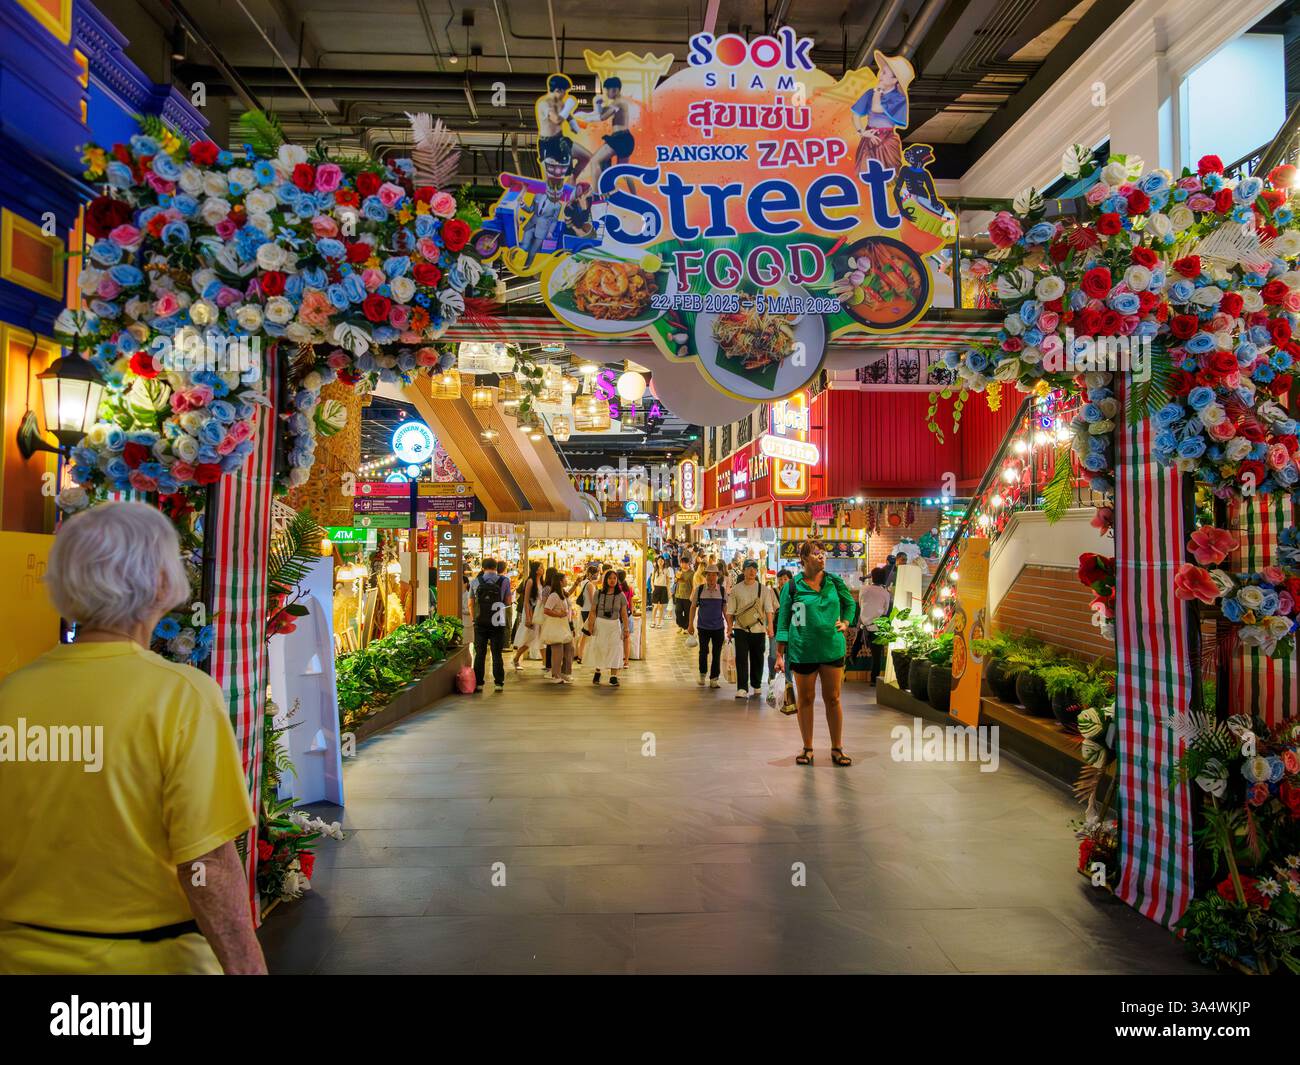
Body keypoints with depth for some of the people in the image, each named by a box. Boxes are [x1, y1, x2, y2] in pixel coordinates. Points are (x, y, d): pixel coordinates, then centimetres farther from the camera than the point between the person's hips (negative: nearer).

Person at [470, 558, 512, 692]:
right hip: (498, 623, -1)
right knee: (497, 654, 6)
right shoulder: (504, 580, -2)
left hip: (480, 622, 1)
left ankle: (478, 683, 9)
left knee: (479, 653, 8)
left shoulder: (474, 582, 2)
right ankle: (499, 683, 6)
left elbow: (471, 603, 7)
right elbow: (508, 602, 1)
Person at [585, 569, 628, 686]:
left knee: (614, 649, -4)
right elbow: (593, 611, 2)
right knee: (599, 648, 5)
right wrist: (591, 625, -7)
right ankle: (597, 672, 26)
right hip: (600, 624, 0)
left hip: (615, 625, 0)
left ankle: (613, 677, -2)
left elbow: (624, 614, 2)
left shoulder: (621, 595, 1)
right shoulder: (598, 593, 1)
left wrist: (626, 629, -2)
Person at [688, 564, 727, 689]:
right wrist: (690, 624, 4)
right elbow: (693, 606, 5)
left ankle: (713, 679, 14)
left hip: (718, 627, 1)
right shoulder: (699, 589, -2)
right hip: (703, 626, -1)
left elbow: (725, 608, 7)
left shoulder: (722, 590, 0)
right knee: (703, 651, 3)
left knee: (717, 653, 4)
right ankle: (702, 675, 24)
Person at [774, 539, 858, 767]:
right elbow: (783, 620, 0)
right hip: (803, 651, -2)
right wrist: (779, 654, -3)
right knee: (805, 699, 8)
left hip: (832, 648, 2)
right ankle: (807, 749, 20)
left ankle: (837, 748, 18)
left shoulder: (835, 582, 4)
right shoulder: (792, 586, -3)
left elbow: (850, 604, 21)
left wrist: (845, 622, 2)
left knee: (833, 699, 7)